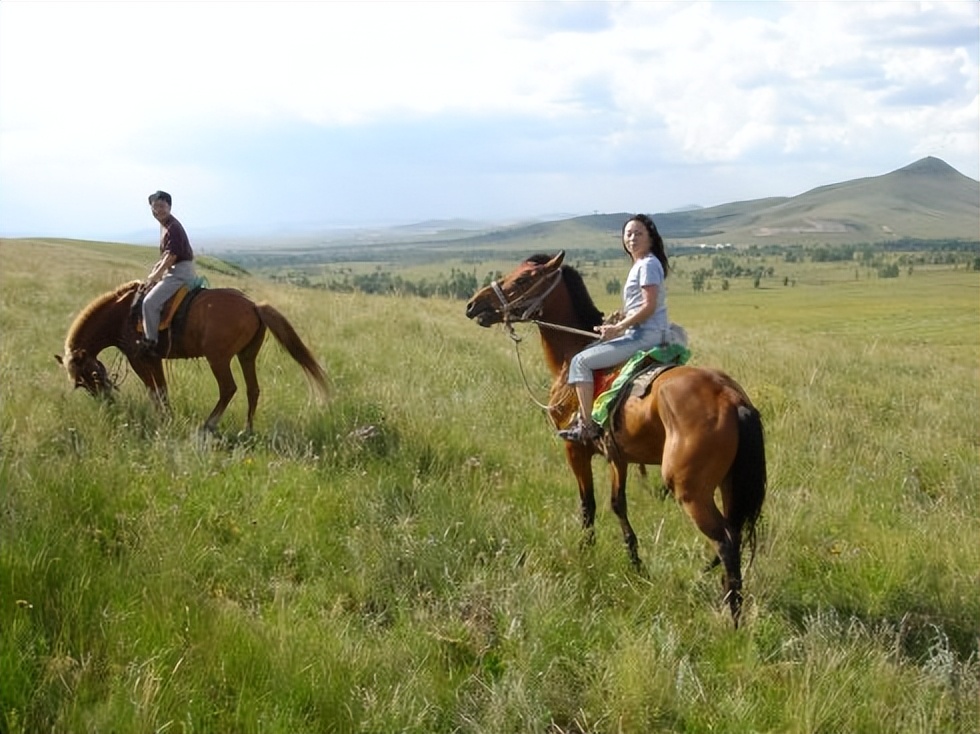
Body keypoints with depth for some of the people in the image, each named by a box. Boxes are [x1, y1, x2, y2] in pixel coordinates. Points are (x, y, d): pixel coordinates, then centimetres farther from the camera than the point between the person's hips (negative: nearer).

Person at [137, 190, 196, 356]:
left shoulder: (173, 227, -18)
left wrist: (154, 277, -12)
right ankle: (150, 335, 30)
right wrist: (154, 271, 9)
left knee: (150, 301, -20)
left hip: (181, 272, -11)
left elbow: (171, 257, -19)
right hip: (174, 271, 11)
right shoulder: (165, 225, 13)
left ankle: (151, 342, -14)